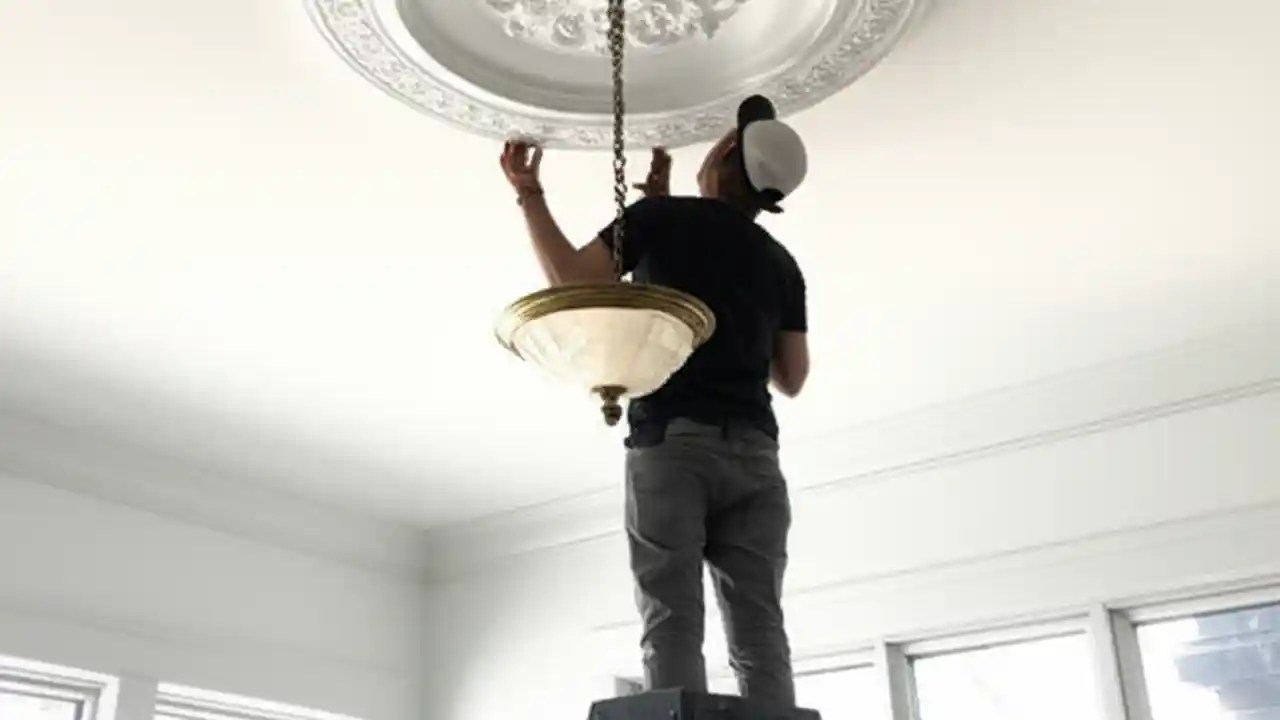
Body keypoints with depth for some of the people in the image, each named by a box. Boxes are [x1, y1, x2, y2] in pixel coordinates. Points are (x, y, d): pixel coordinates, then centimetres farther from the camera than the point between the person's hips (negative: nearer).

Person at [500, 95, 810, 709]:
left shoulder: (664, 215, 7)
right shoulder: (781, 263, 20)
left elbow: (571, 278, 2)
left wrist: (528, 194, 15)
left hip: (671, 442, -3)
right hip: (752, 451, 4)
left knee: (673, 624, -9)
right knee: (759, 631, -2)